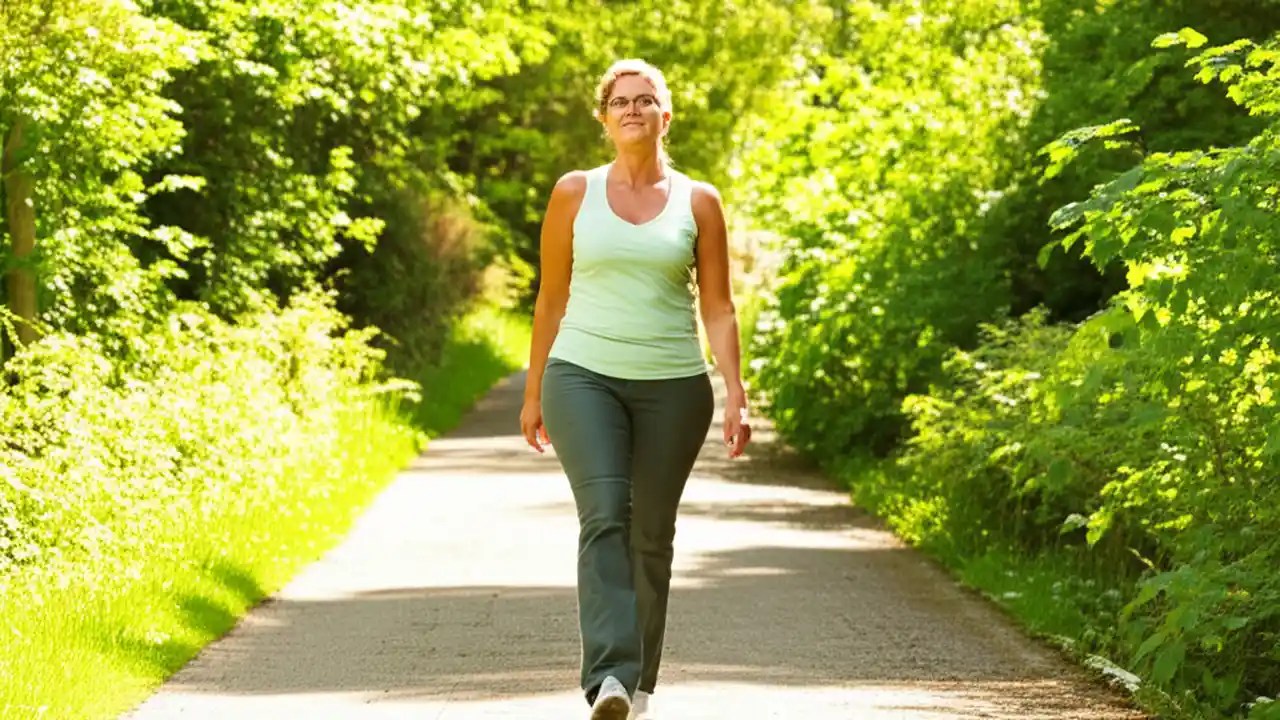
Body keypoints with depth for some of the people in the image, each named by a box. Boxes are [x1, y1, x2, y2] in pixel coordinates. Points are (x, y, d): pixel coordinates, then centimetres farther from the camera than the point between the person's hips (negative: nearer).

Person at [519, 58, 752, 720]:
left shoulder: (698, 202, 6)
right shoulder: (574, 193, 5)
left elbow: (718, 308, 5)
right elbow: (552, 297, 11)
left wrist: (736, 396, -4)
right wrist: (533, 392, 13)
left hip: (673, 387, 1)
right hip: (584, 376, -1)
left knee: (651, 535, 6)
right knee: (603, 516, -19)